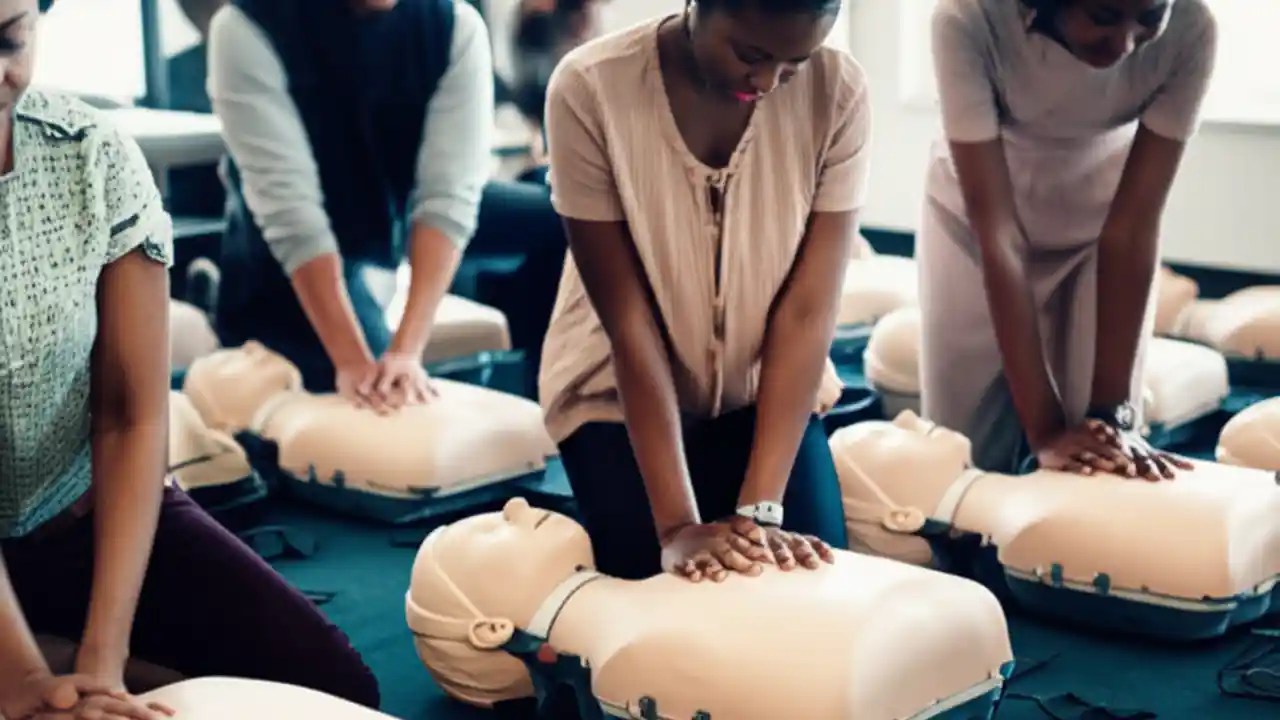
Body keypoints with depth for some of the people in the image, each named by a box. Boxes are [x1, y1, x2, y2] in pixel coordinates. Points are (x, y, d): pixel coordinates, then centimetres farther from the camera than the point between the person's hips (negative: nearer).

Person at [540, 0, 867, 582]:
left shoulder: (838, 92, -21)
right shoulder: (589, 90, -27)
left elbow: (807, 313, -22)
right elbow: (629, 320, -25)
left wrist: (761, 509, -29)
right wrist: (677, 523, -27)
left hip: (768, 388, 2)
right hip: (621, 391, -1)